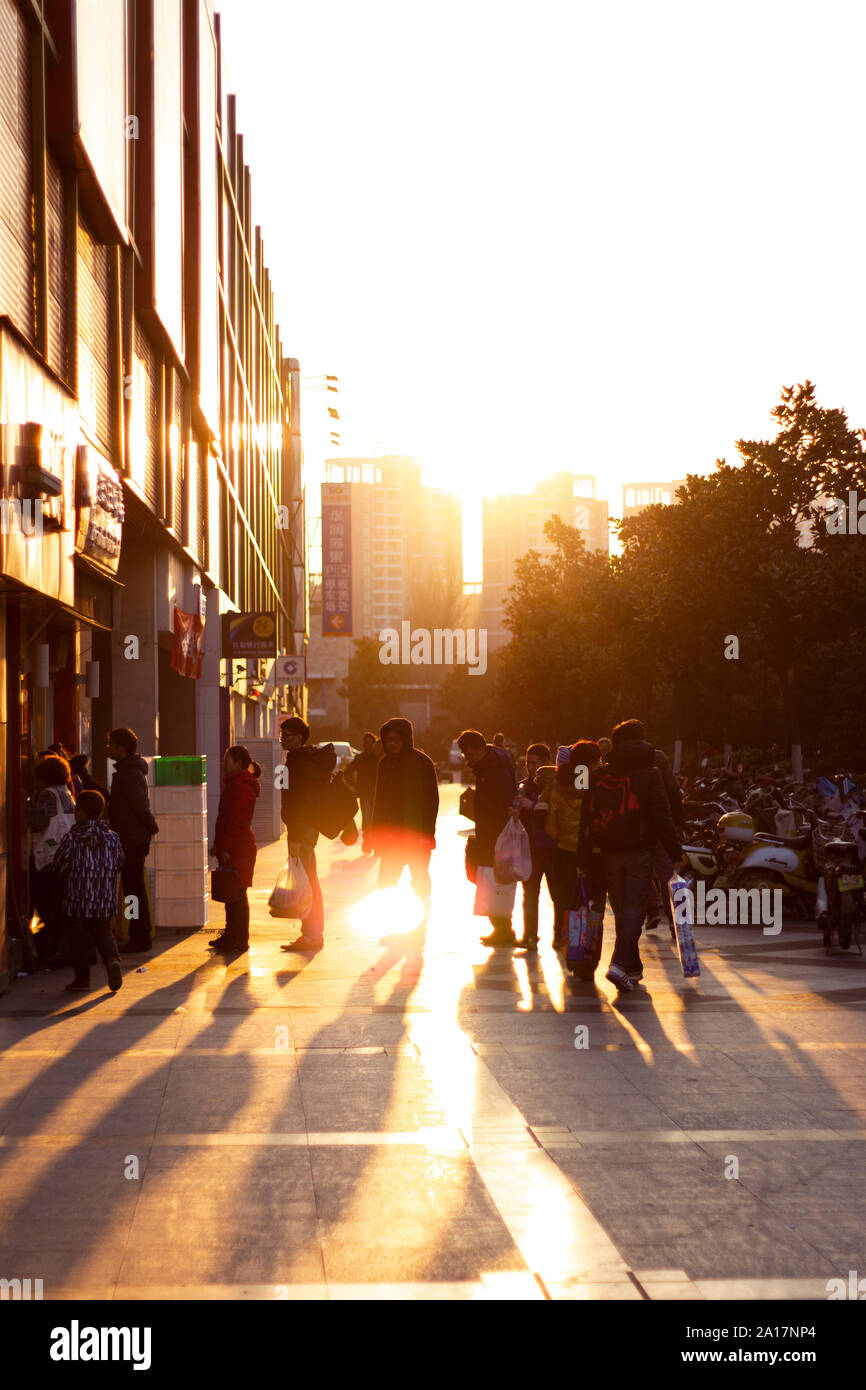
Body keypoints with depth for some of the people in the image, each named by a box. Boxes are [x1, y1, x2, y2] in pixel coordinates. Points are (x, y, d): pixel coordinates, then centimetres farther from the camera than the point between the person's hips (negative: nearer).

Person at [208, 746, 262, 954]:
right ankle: (231, 936, 19)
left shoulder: (241, 786, -16)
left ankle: (240, 939, -3)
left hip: (238, 850, -10)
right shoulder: (235, 783, 18)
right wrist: (219, 845, 22)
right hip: (234, 848, 10)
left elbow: (237, 821, -21)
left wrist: (226, 848, -22)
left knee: (236, 895, -6)